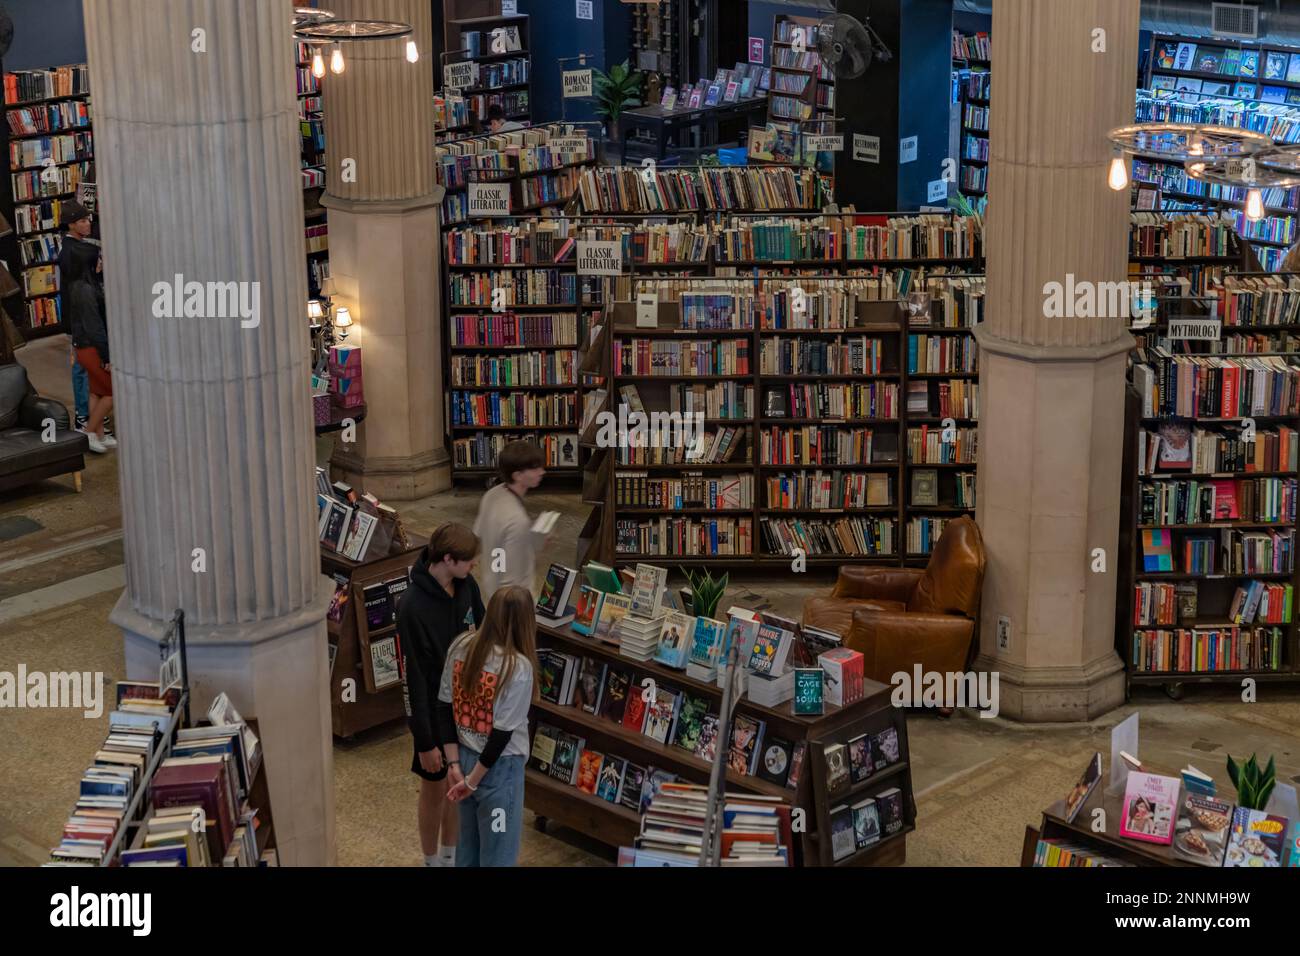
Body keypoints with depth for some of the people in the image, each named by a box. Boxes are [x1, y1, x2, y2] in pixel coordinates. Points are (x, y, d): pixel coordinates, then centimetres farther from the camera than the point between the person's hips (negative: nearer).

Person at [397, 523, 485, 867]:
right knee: (435, 790, 12)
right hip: (435, 712, -6)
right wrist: (424, 741, -19)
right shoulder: (413, 607, -29)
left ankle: (451, 854, 40)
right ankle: (433, 861, 33)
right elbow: (414, 679, -23)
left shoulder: (466, 584, -9)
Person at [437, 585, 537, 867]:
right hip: (498, 767, -6)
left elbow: (444, 708, -1)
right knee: (497, 853, 10)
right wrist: (473, 780, -11)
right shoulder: (518, 667, -23)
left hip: (464, 756, 6)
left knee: (467, 842, 23)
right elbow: (503, 733, -20)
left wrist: (454, 763, 1)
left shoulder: (460, 647, -6)